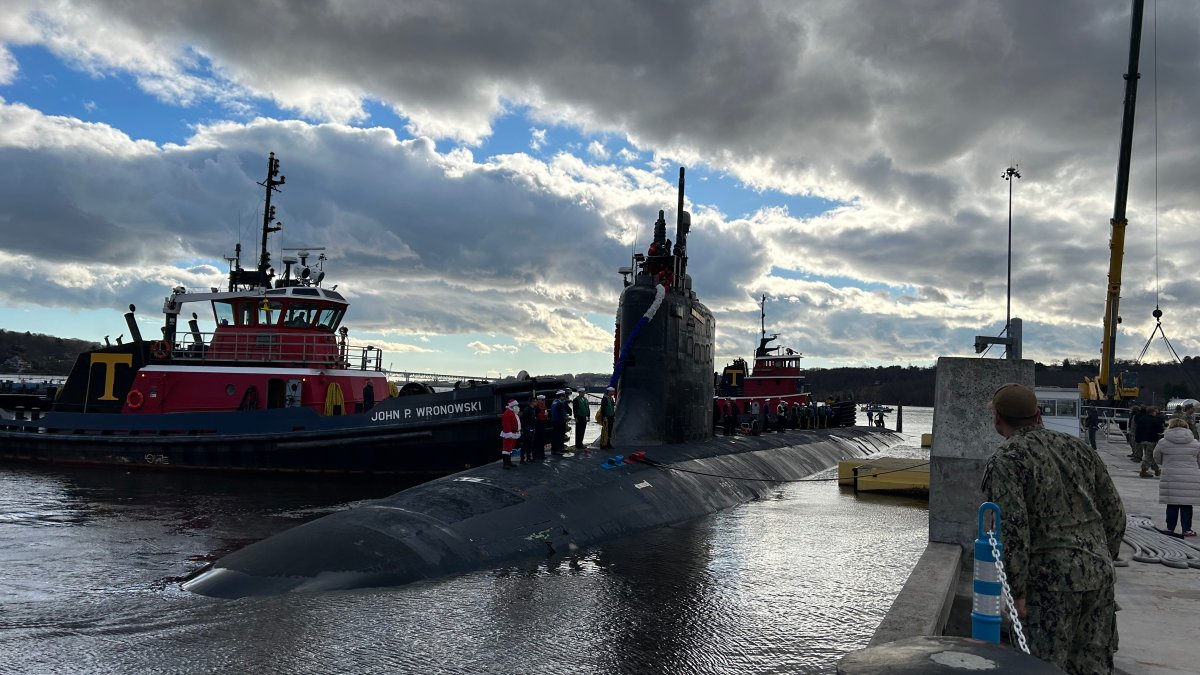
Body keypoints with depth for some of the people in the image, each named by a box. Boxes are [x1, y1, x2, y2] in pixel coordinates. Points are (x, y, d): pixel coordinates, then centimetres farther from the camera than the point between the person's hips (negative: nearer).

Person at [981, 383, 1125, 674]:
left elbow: (1012, 530, -17)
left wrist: (1018, 592, -11)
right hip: (1099, 573, 7)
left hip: (1051, 578, -6)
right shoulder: (1076, 446, 10)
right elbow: (1114, 511, 13)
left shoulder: (1004, 461, -10)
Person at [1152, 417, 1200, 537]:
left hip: (1170, 478, -1)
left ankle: (1170, 528, 14)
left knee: (1172, 505, 8)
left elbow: (1157, 458, 11)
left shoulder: (1163, 442, -3)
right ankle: (1187, 530, 12)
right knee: (1187, 505, 8)